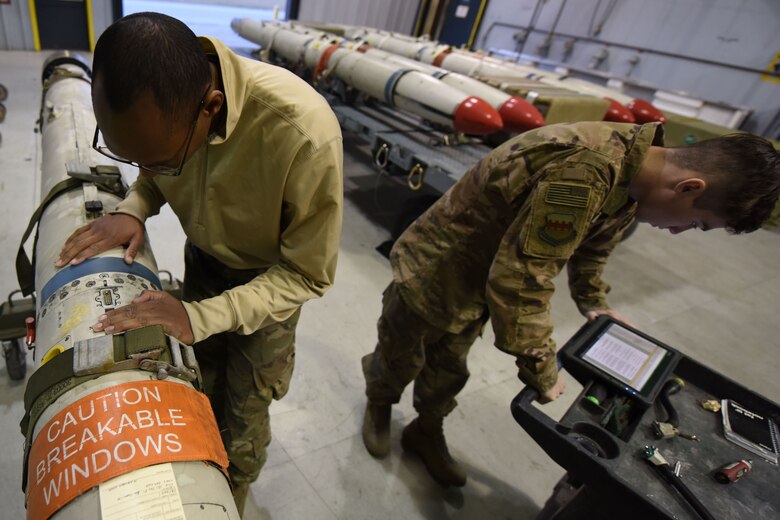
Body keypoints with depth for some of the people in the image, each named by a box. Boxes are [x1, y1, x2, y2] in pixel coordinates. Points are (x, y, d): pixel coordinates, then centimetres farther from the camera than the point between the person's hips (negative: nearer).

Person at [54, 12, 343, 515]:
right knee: (199, 398, 16)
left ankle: (233, 506, 43)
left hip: (271, 280, -4)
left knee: (241, 424, 8)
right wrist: (132, 209, -17)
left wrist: (200, 317, -32)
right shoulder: (158, 99, -20)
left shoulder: (304, 133, -39)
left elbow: (309, 276, -25)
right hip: (202, 261, 4)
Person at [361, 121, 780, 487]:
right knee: (400, 359, 19)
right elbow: (520, 280, -34)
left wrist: (594, 303, 14)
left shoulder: (633, 169, -5)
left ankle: (426, 432, 48)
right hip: (432, 271, -7)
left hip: (476, 284, 7)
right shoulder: (585, 173, -38)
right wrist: (541, 369, -22)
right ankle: (378, 406, 50)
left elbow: (595, 237, 15)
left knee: (449, 369, 23)